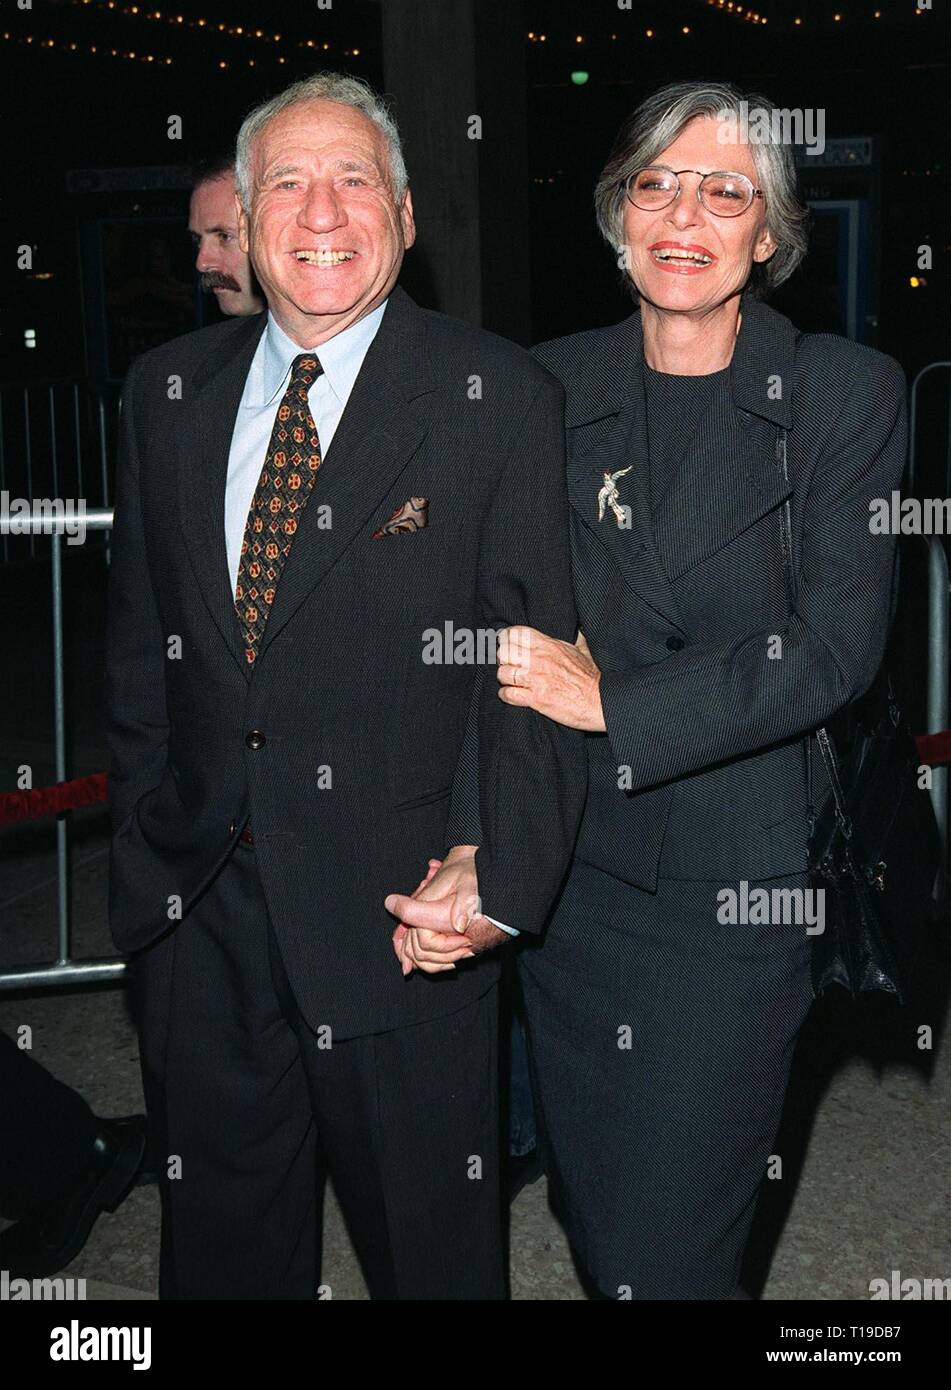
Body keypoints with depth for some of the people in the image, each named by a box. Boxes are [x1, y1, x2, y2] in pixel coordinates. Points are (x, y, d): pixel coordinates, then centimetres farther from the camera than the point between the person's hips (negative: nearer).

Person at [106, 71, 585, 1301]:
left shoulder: (501, 400, -5)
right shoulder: (167, 390, 8)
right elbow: (138, 645, 12)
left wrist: (503, 870, -16)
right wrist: (143, 854, 8)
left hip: (398, 912, -4)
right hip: (199, 911, 4)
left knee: (431, 1252, 10)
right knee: (220, 1249, 19)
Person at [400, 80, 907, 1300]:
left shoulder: (846, 393, -3)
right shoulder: (554, 383, 6)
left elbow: (835, 649, -11)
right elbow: (505, 614, 10)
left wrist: (613, 705, -16)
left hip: (738, 878, -3)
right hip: (568, 865, 4)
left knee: (666, 1251, -2)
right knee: (588, 1213, 16)